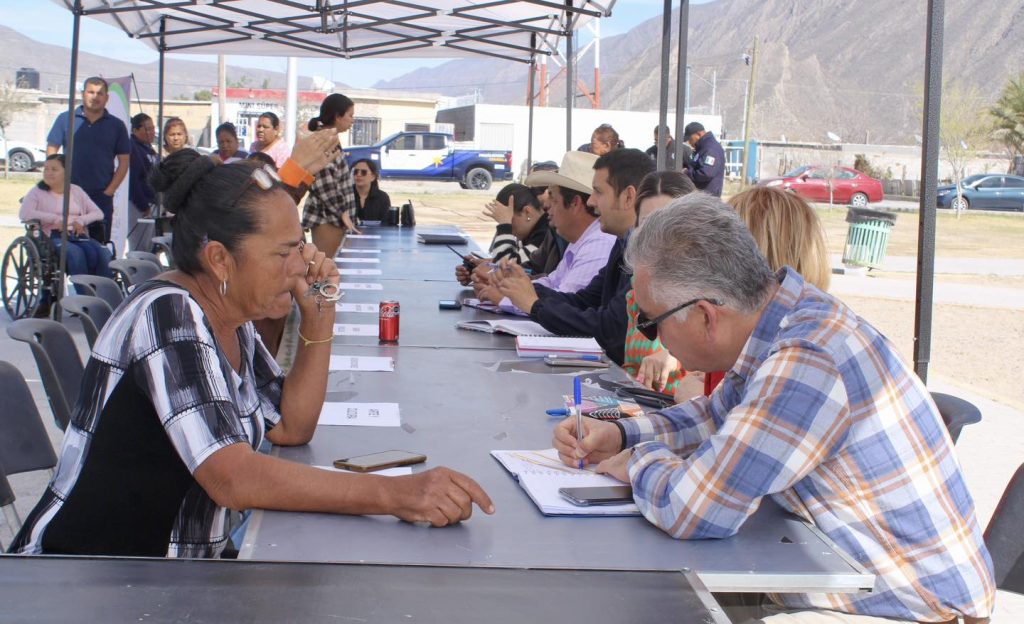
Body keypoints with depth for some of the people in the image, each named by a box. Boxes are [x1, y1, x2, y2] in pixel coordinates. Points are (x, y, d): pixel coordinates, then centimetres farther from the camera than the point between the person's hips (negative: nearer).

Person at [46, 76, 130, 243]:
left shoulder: (116, 126, 7)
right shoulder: (65, 119, 7)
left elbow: (124, 162, 7)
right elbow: (51, 152, 7)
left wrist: (108, 191, -3)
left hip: (101, 198, 0)